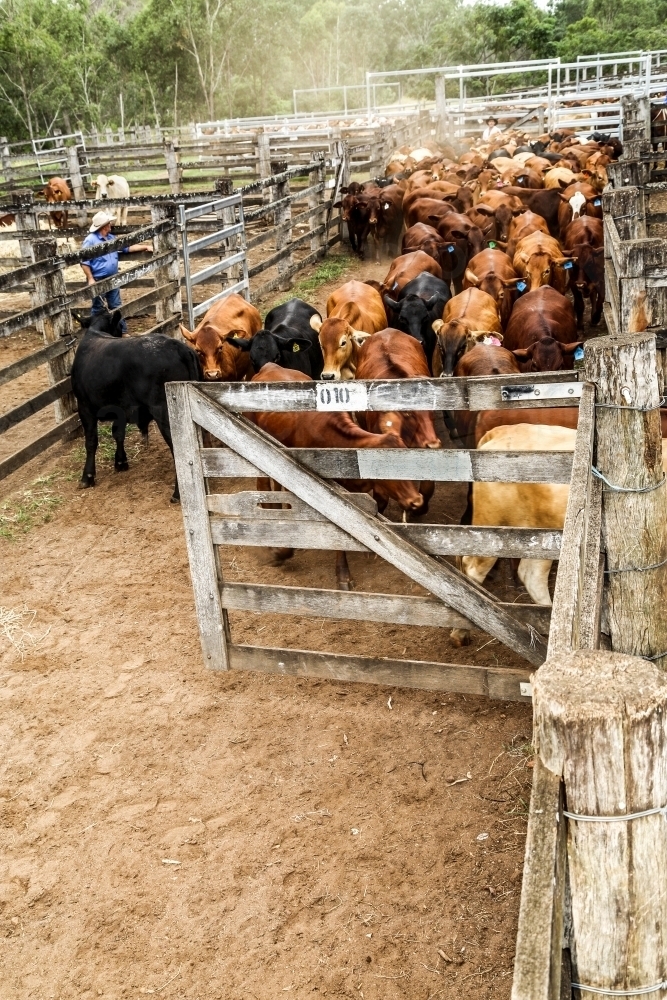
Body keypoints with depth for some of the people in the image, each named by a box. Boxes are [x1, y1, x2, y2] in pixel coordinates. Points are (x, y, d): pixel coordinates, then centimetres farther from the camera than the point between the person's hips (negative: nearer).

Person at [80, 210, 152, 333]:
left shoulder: (111, 238, 10)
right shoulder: (90, 240, -14)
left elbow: (127, 247, 17)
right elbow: (84, 262, -15)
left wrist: (145, 247, 13)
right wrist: (90, 279, -20)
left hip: (112, 279, 7)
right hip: (98, 281, -7)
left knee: (116, 306, 12)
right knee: (98, 309, 3)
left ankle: (122, 331, 19)